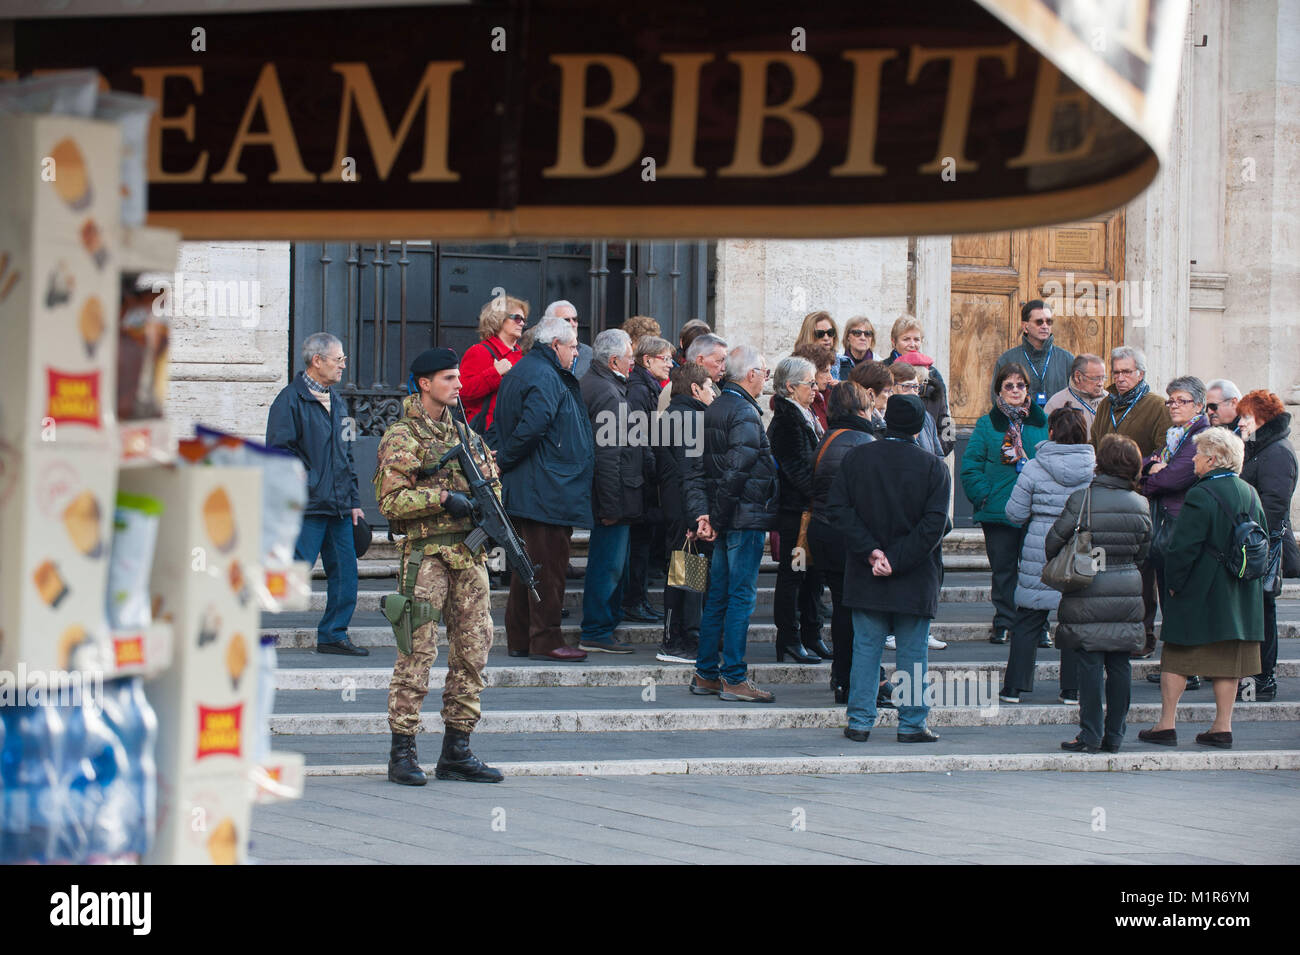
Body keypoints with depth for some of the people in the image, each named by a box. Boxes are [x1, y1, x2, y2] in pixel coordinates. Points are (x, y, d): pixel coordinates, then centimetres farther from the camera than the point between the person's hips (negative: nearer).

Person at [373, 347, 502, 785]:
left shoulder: (463, 432, 17)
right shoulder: (402, 437, -4)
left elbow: (490, 481, 24)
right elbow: (391, 500, -12)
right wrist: (443, 498, -19)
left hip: (470, 553, 7)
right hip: (427, 552, -7)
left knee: (473, 649, 6)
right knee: (418, 651, -8)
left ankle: (456, 749, 13)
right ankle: (403, 751, -3)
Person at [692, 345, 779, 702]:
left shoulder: (713, 408, 13)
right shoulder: (744, 413, -15)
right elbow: (738, 468, -21)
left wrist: (716, 515, 15)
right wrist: (723, 513, -15)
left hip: (724, 520, 9)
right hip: (746, 518, -9)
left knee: (717, 595, 13)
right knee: (742, 596, -6)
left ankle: (706, 674, 17)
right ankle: (734, 679, -5)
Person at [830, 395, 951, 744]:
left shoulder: (856, 457, -1)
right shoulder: (933, 466, -7)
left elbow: (839, 509, -5)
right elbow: (935, 524, -14)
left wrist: (871, 551, -9)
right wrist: (897, 561, -14)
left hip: (866, 577, 2)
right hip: (915, 581, -2)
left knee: (866, 648, 9)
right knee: (913, 651, 6)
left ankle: (860, 722, 9)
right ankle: (912, 724, 8)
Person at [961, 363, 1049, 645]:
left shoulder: (1041, 422, 9)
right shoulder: (987, 425, 4)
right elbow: (971, 466, 1)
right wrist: (983, 495, -12)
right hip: (998, 513, -1)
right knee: (1003, 569, 4)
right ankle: (1003, 623, 11)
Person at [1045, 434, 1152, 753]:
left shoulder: (1083, 499, -12)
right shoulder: (1140, 505, 2)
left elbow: (1054, 541, -6)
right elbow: (1143, 553, 11)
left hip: (1088, 595, -4)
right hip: (1128, 592, 4)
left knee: (1090, 664, 0)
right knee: (1119, 664, 9)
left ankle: (1090, 736, 0)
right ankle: (1114, 735, 13)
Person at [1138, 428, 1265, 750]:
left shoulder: (1201, 496, -17)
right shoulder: (1250, 494, 5)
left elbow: (1182, 548, -19)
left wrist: (1173, 583, -8)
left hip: (1199, 592, -6)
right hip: (1241, 598, 6)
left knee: (1176, 661, 3)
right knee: (1227, 661, 11)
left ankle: (1166, 725, 4)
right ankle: (1222, 727, 10)